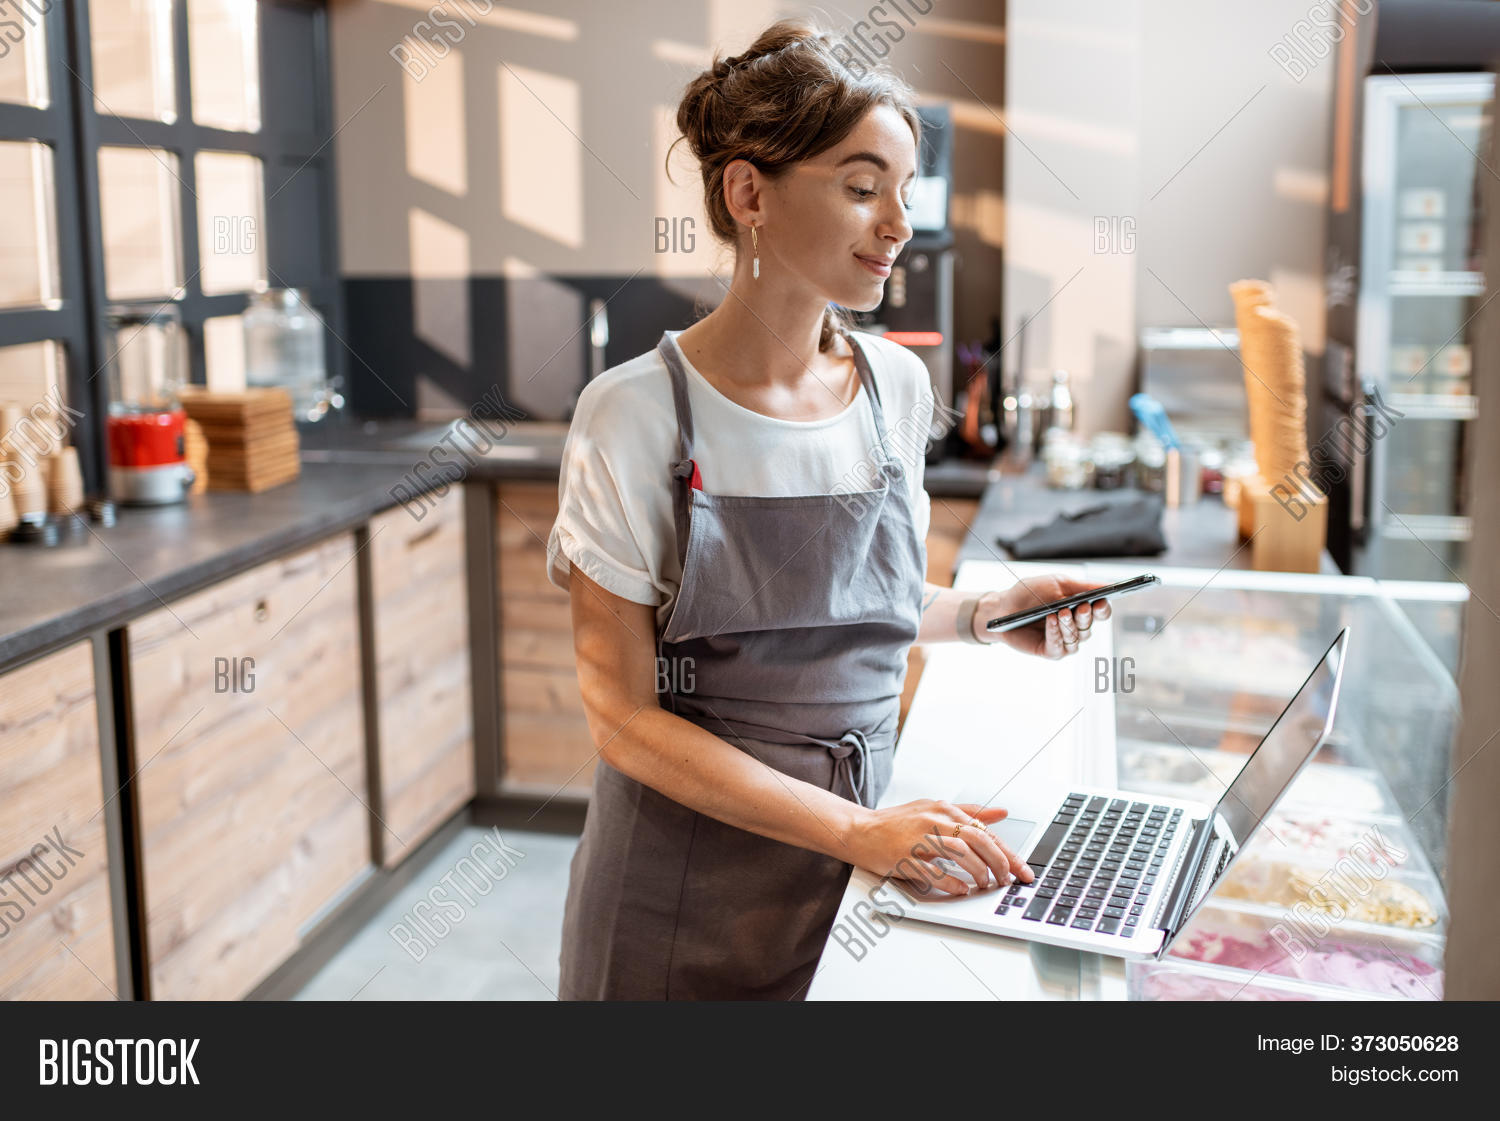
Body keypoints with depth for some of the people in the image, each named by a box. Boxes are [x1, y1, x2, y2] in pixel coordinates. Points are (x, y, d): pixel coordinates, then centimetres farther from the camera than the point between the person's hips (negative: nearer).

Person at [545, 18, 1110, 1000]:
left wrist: (981, 614, -4)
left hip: (859, 875, 4)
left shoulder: (898, 385, -2)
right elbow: (626, 716, -16)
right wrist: (856, 827, -24)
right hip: (688, 897, -3)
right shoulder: (639, 414, -16)